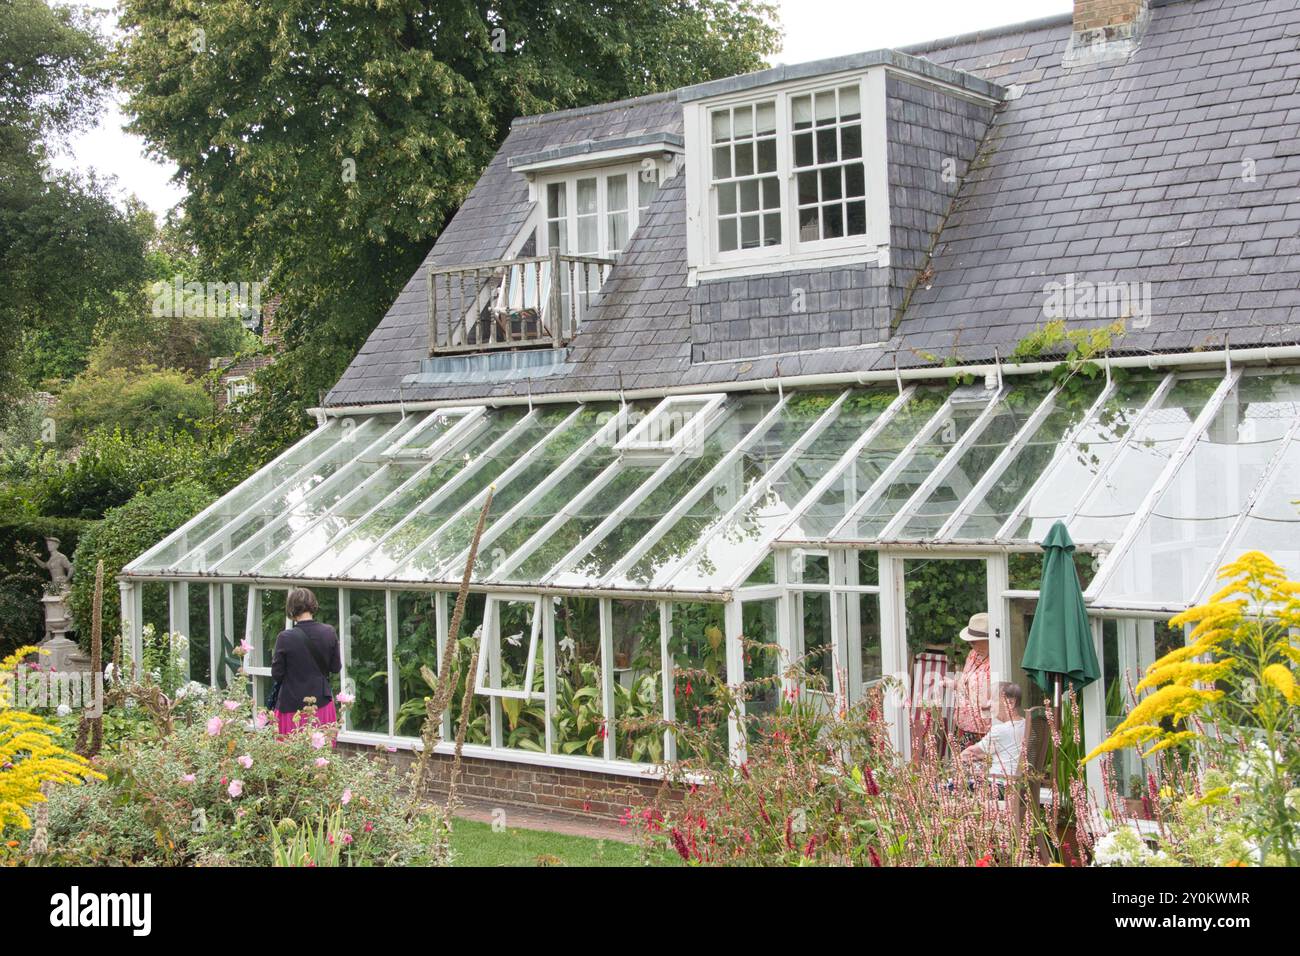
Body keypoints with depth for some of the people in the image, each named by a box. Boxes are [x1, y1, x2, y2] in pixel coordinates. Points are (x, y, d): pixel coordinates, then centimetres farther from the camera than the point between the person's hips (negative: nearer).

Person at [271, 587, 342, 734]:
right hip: (322, 704, 3)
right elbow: (336, 668, 4)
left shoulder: (285, 638, -13)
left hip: (292, 707, -3)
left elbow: (276, 675, -6)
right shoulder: (329, 633, -4)